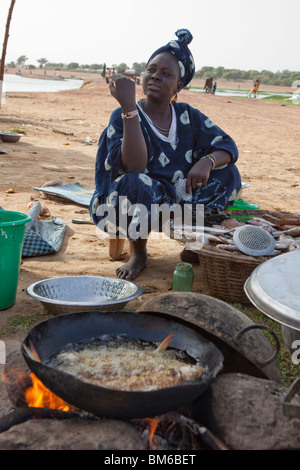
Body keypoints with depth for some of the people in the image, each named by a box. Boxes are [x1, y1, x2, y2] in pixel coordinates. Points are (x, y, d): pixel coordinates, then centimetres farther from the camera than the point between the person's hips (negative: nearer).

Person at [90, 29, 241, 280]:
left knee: (226, 173, -7)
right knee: (137, 183, -37)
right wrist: (129, 107, -34)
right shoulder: (122, 116, -14)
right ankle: (138, 254, -11)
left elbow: (228, 146, 0)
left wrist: (207, 162, -22)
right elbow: (133, 167, -29)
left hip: (174, 201, 5)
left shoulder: (188, 116, 1)